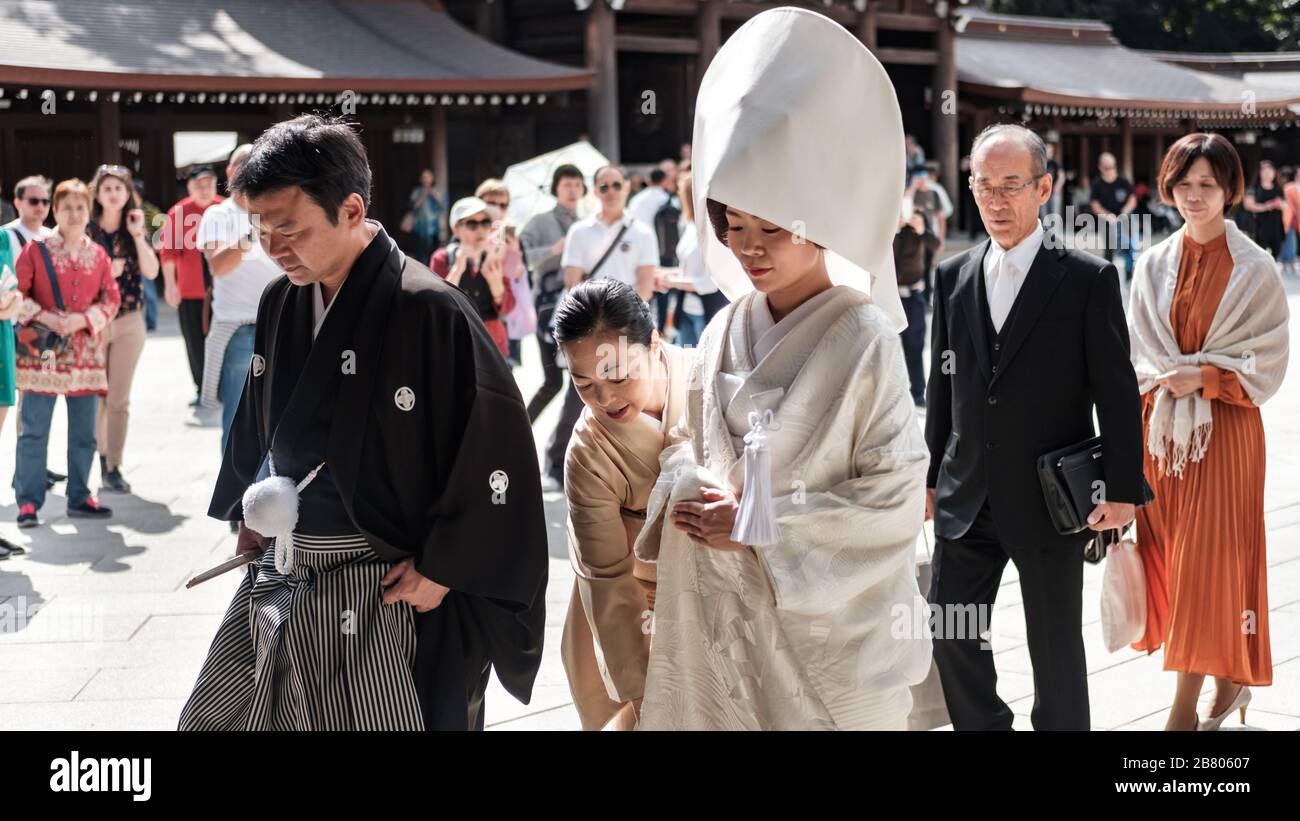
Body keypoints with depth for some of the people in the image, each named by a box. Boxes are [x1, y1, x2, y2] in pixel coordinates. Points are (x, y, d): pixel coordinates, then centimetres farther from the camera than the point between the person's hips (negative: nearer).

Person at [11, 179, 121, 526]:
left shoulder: (98, 254, 7)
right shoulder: (36, 249, -2)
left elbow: (111, 300, 8)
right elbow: (16, 294, -1)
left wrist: (83, 320, -8)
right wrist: (44, 317, -15)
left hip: (84, 350, 4)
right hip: (42, 350, -4)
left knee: (84, 430, 9)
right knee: (34, 429, -3)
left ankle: (79, 497, 20)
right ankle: (28, 501, 2)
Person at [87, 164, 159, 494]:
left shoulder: (135, 230, 6)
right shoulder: (86, 230, 0)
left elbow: (151, 272, -7)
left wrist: (138, 235, -12)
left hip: (128, 321, 1)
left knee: (119, 400, 1)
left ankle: (113, 468, 5)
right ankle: (98, 461, 13)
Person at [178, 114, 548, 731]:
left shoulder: (428, 311, -17)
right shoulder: (281, 303, 4)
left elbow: (498, 443, -16)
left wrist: (442, 568, -14)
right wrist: (249, 514, 14)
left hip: (390, 592, -7)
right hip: (281, 580, 7)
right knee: (211, 721, 12)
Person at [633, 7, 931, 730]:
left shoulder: (862, 338, -12)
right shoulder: (728, 331, 5)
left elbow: (894, 495, -13)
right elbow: (687, 444, 15)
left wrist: (758, 524, -15)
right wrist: (690, 493, -8)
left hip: (823, 622, -5)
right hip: (720, 613, 5)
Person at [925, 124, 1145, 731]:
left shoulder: (1088, 279, -7)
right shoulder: (953, 276, 7)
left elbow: (1118, 393, -7)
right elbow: (942, 385, 12)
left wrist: (1121, 490, -11)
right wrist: (932, 476, 12)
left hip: (1050, 500, -4)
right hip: (967, 500, 4)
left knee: (1056, 650, 7)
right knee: (952, 638, 8)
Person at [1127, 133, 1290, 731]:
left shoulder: (1254, 269, -4)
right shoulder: (1154, 265, 8)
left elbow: (1267, 361, -5)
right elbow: (1137, 353, 10)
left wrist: (1202, 378, -15)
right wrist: (1164, 379, -9)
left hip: (1225, 429, -4)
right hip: (1161, 424, 4)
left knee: (1208, 560, -4)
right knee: (1169, 555, 6)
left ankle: (1185, 709, -1)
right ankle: (1227, 683, 24)